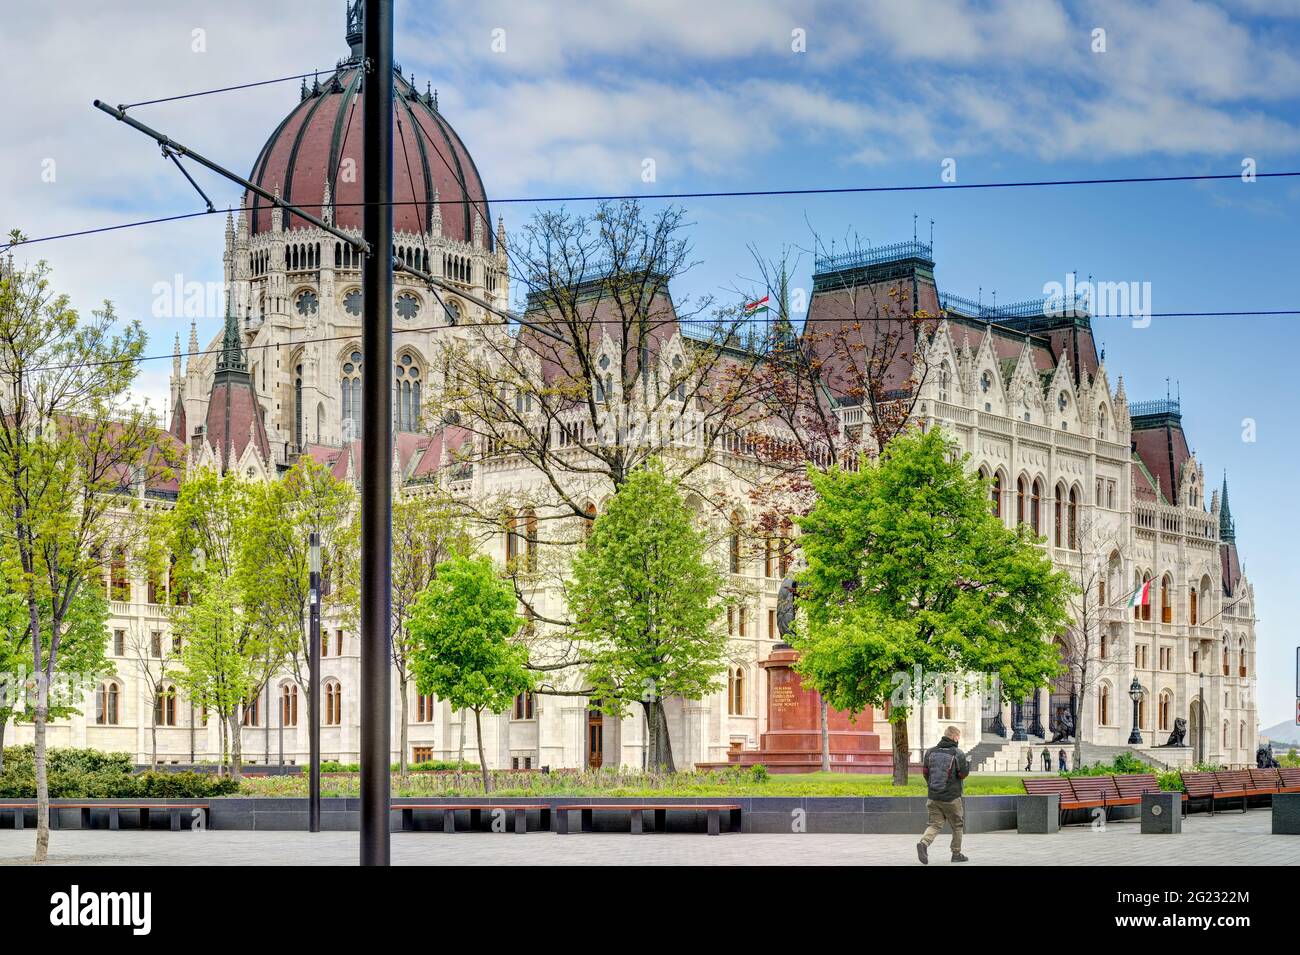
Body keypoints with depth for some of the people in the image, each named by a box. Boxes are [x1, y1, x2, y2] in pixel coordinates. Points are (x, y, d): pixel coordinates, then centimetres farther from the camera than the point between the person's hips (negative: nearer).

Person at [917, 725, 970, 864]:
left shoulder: (930, 752, 3)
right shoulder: (958, 754, -10)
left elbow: (925, 771, 4)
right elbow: (963, 774, -10)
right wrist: (967, 764, 10)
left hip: (933, 796, 4)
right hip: (951, 797, -4)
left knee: (935, 824, 6)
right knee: (958, 825, 15)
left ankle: (924, 843, -21)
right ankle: (956, 854, 21)